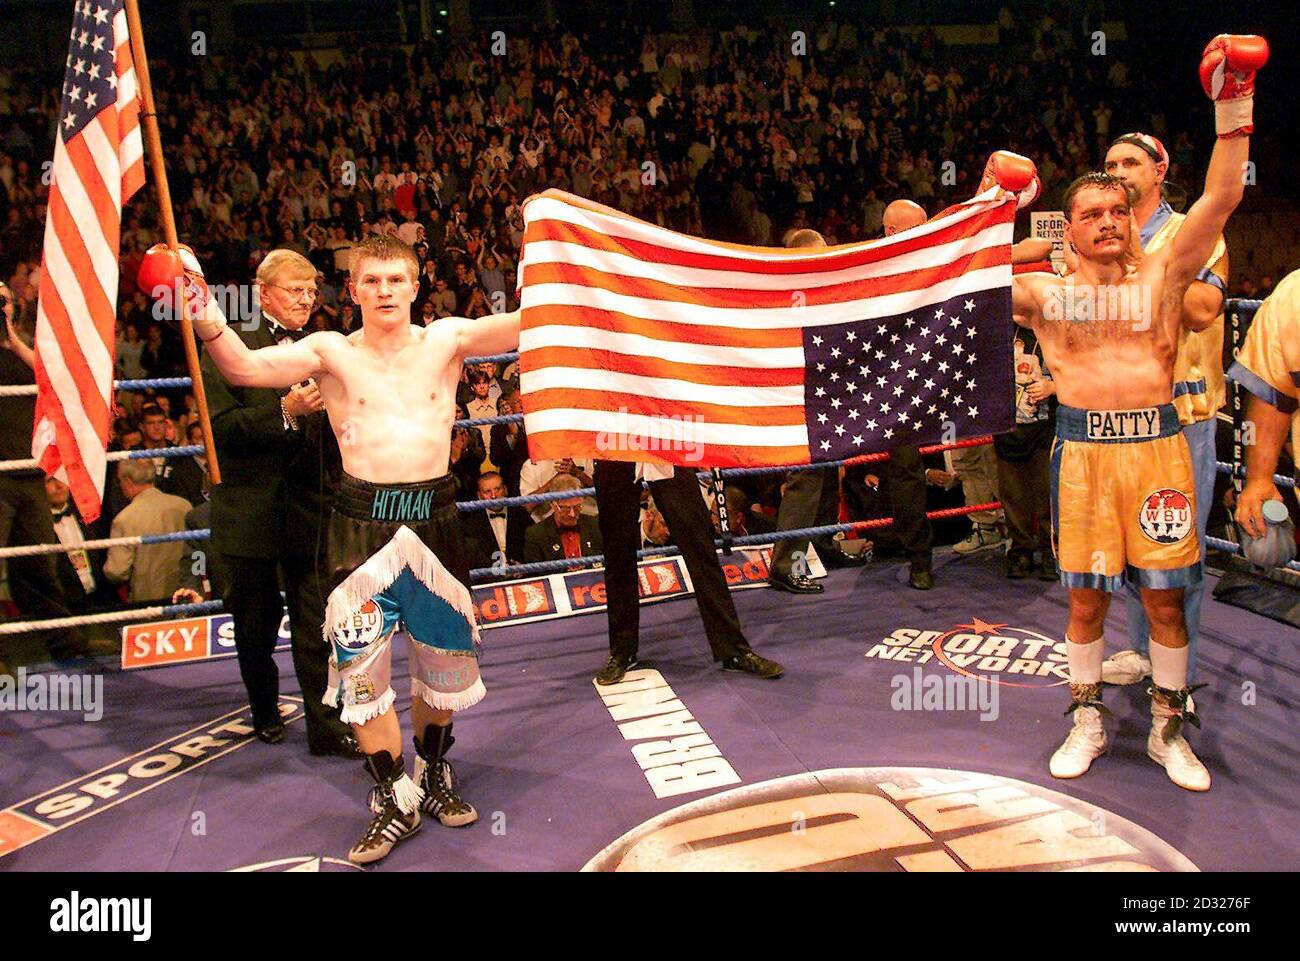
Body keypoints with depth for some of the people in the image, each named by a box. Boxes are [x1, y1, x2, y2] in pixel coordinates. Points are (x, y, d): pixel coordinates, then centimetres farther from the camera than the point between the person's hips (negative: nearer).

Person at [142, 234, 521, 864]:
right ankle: (396, 801, 22)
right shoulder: (329, 352, 2)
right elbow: (245, 368, -10)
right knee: (361, 670, 2)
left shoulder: (445, 339, 3)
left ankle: (433, 776, 39)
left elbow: (523, 324, -8)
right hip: (362, 522, -1)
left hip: (434, 516, 1)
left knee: (443, 661, 13)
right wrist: (204, 312, -24)